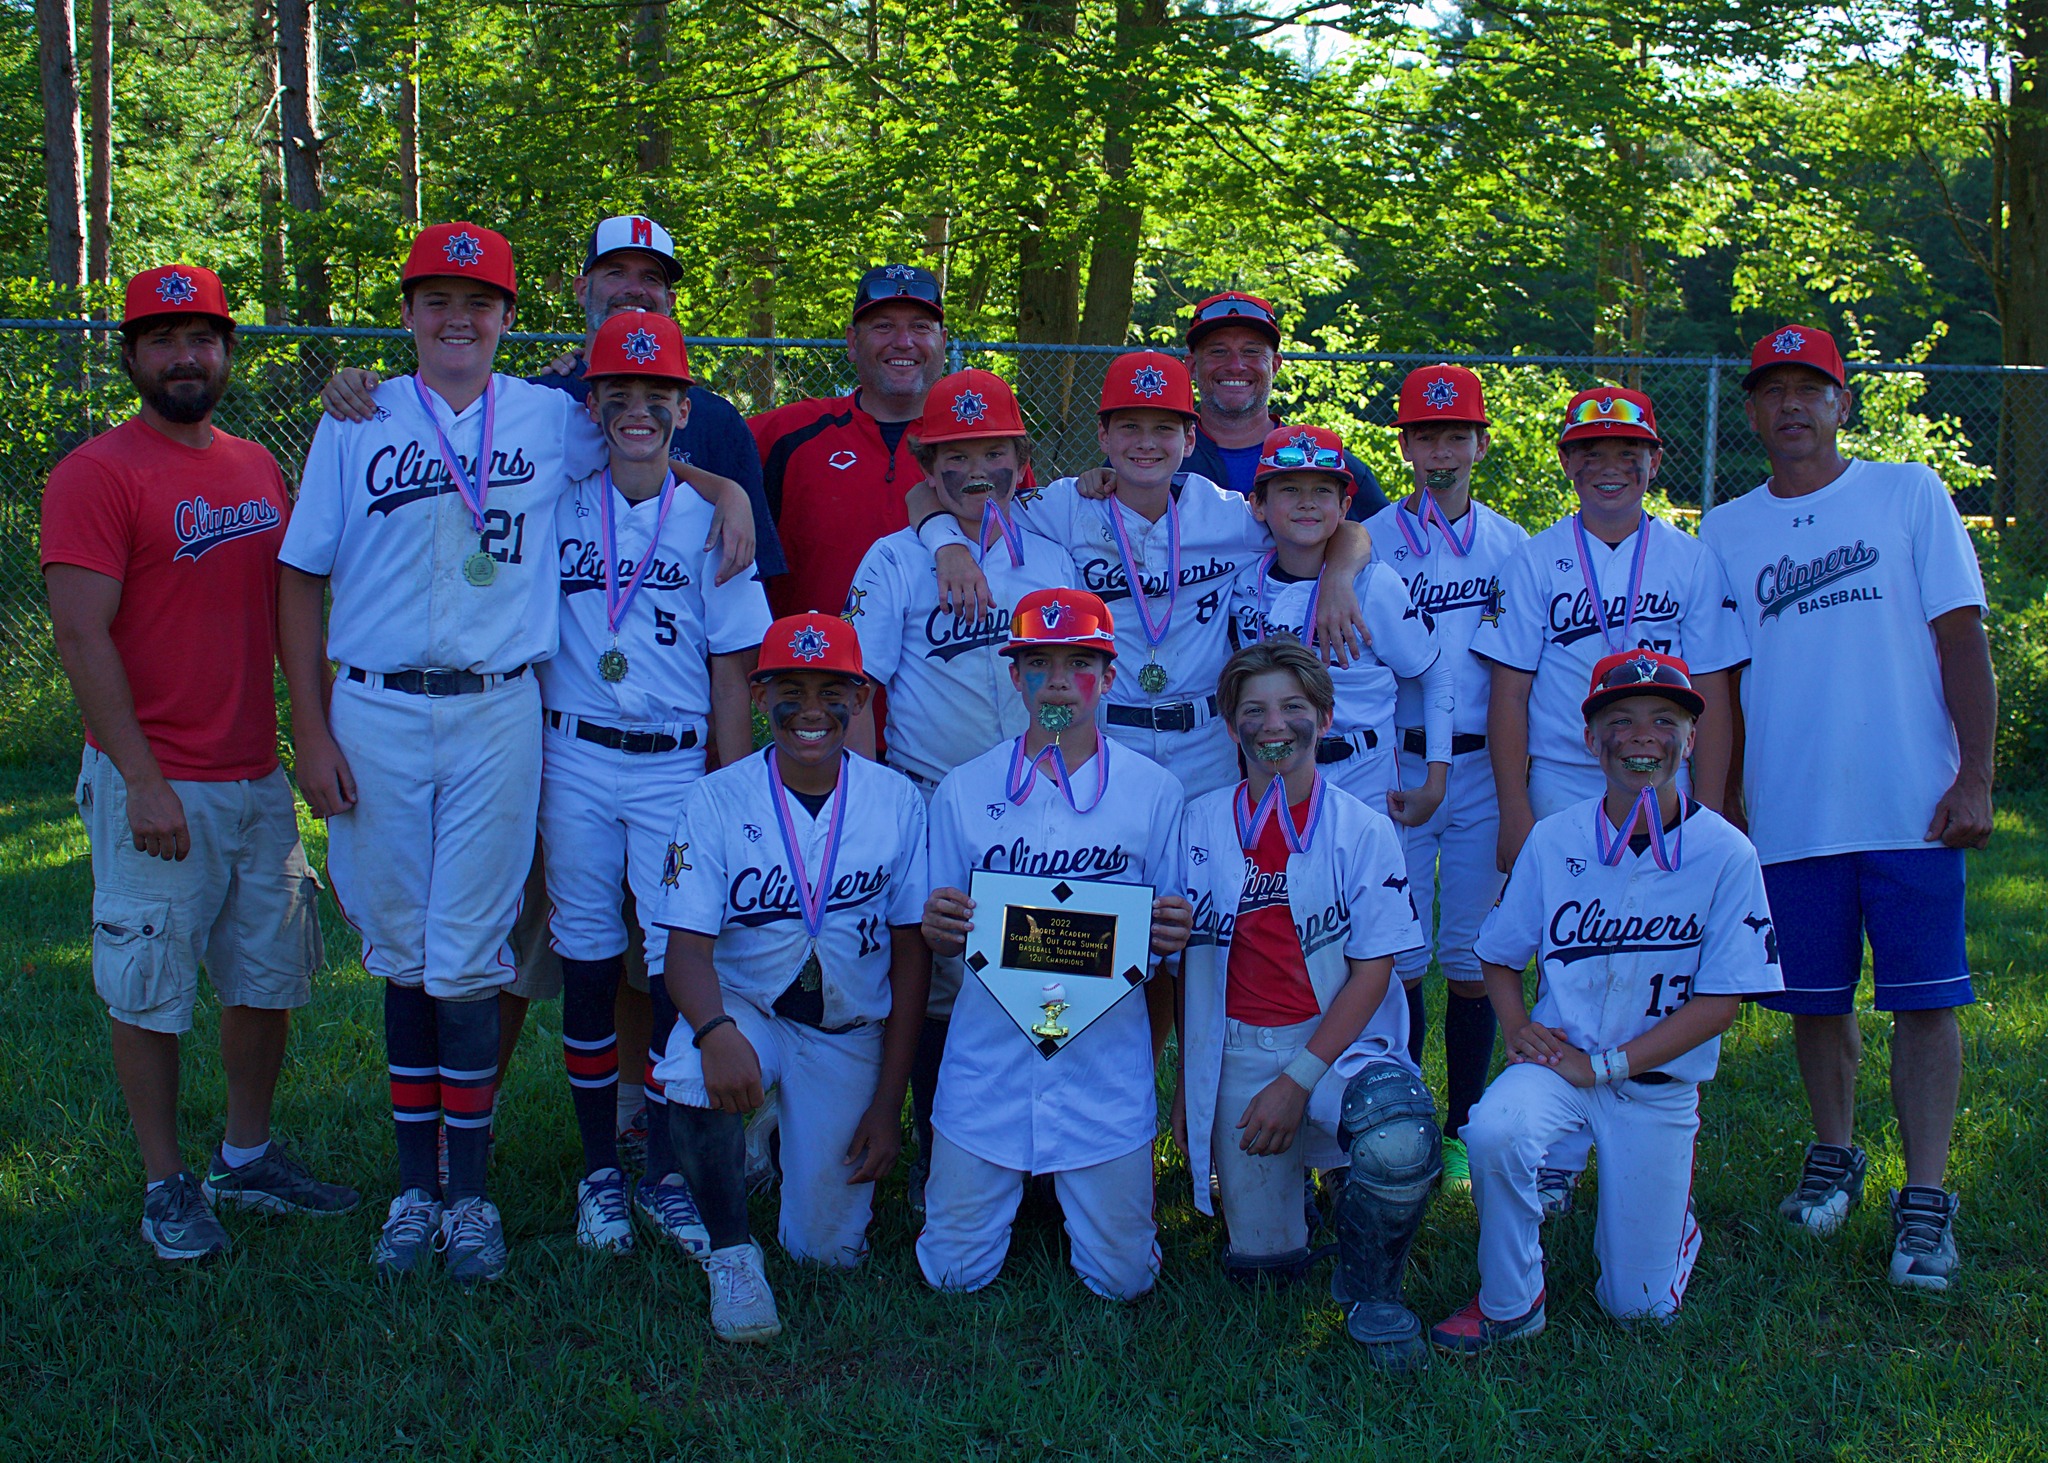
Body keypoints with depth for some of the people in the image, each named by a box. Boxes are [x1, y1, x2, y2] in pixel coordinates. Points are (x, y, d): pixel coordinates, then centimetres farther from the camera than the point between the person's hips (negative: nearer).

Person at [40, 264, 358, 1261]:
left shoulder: (257, 468, 11)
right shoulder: (97, 475, -10)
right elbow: (81, 635, -15)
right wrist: (142, 781, -19)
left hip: (258, 779, 7)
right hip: (157, 786, -7)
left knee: (269, 977, 14)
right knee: (150, 993, 3)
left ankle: (247, 1160, 30)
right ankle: (167, 1186, 16)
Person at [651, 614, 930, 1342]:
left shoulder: (897, 803, -5)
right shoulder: (716, 800, -9)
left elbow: (911, 956, -1)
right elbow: (688, 947, -14)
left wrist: (888, 1104, -4)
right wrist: (716, 1031, -38)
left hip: (850, 1032, 1)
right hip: (744, 1009, -1)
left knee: (830, 1249, 0)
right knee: (697, 1080, -37)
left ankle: (807, 1148, 34)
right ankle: (732, 1252, -12)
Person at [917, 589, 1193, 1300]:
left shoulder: (1153, 790, -2)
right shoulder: (963, 790, 1)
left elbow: (1167, 936, 4)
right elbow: (943, 939, 5)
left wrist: (1173, 931, -19)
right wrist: (938, 925, -18)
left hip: (1106, 1061, -1)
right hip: (990, 1056, 1)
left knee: (1120, 1278, 4)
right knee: (954, 1272, 5)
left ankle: (1090, 1189, 36)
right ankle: (1010, 1186, 36)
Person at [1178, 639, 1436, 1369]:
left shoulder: (1365, 831, -3)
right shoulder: (1202, 825, 2)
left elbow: (1372, 972, -6)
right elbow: (1186, 960, 9)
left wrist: (1299, 1080, -14)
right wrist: (1186, 1077, 7)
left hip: (1343, 1039, -2)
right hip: (1238, 1048, 2)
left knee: (1401, 1141, -34)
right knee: (1262, 1261, -1)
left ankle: (1371, 1294, -4)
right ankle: (1290, 1178, 35)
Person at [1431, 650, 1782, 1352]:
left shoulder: (1726, 854, -9)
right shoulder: (1554, 840, -3)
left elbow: (1721, 1000, -9)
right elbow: (1500, 957, 10)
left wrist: (1603, 1067, -15)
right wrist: (1517, 1029, -11)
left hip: (1658, 1080, -1)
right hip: (1558, 1058, 1)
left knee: (1638, 1305, 0)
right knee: (1493, 1131, -34)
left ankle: (1667, 1203, 35)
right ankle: (1509, 1302, -9)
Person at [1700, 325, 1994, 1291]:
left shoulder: (1909, 495, 4)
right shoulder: (1725, 534, 10)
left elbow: (1961, 638, 0)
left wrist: (1976, 777, -7)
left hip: (1910, 807, -2)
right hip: (1789, 814, 2)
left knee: (1923, 1000, -3)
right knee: (1817, 1002, 10)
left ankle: (1926, 1198, 2)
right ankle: (1833, 1158, 28)